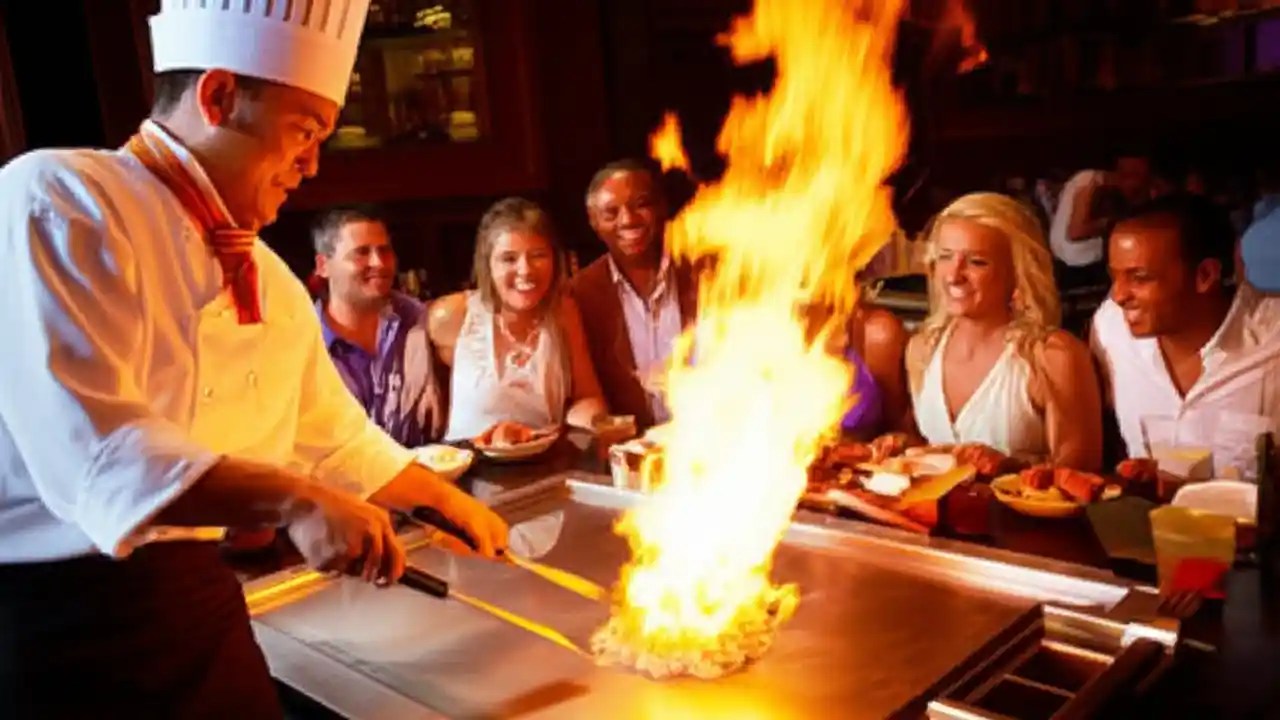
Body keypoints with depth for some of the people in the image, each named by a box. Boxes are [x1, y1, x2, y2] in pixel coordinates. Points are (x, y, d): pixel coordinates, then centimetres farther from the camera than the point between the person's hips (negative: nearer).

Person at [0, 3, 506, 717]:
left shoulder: (269, 278, 9)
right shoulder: (58, 201, -15)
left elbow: (336, 436, 21)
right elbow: (90, 448, -26)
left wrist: (455, 504, 26)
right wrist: (294, 502, -33)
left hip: (199, 595, 7)